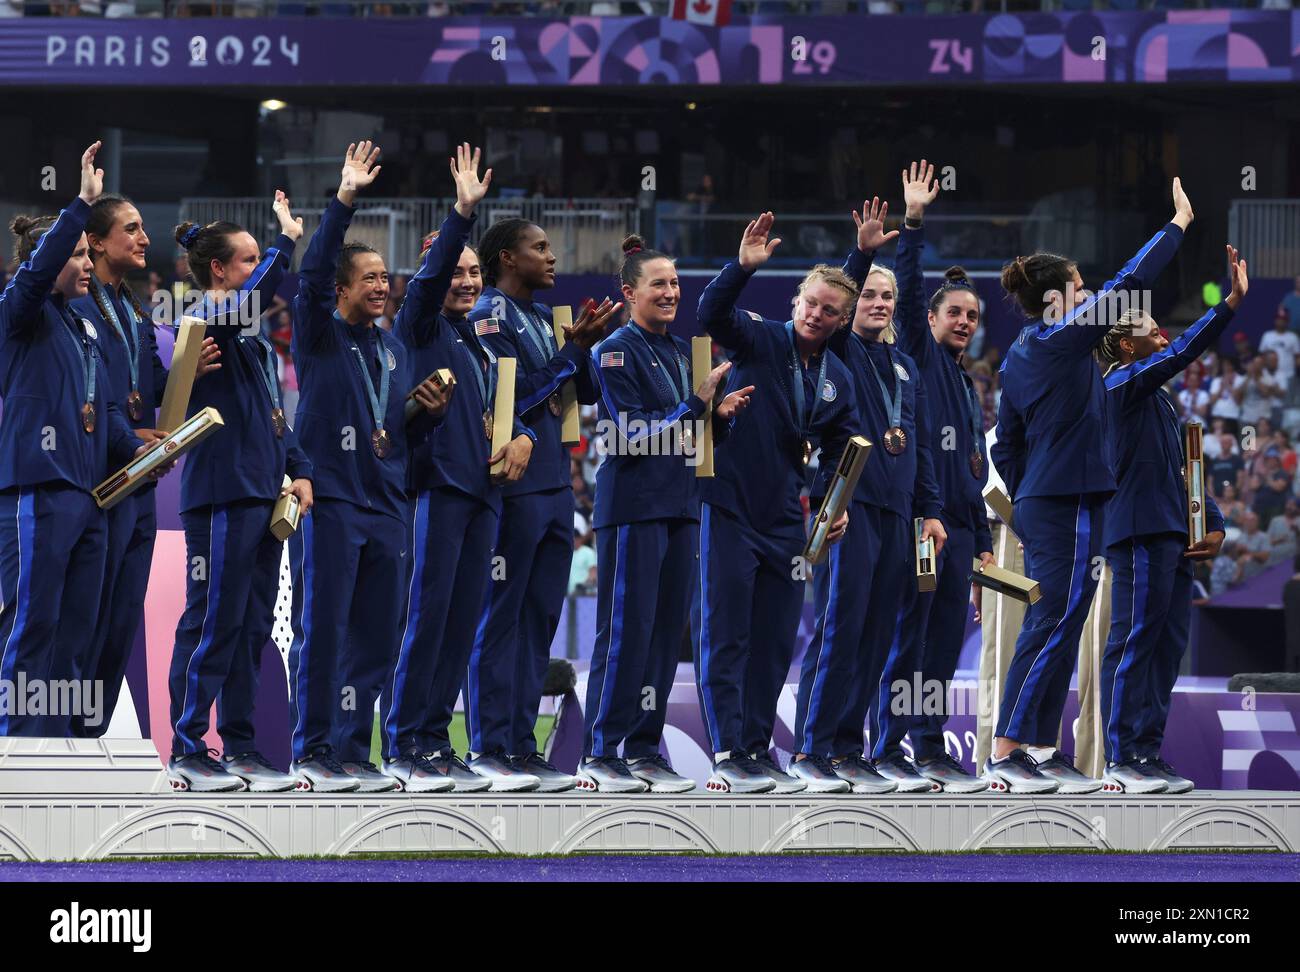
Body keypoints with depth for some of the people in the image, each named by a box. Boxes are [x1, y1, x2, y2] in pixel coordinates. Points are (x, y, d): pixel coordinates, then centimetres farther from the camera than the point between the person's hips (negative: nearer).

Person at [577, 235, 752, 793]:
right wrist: (697, 404, -19)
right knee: (626, 629, -7)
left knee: (667, 631, 7)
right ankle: (599, 755, -3)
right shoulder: (616, 351, -8)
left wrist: (720, 416, -1)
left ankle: (645, 749, 12)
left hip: (679, 506, 8)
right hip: (634, 506, -8)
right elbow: (632, 437, -15)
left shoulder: (678, 352, 15)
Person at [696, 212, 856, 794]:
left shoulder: (838, 379, 10)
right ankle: (728, 756, -6)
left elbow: (841, 451, 18)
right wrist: (744, 267, -39)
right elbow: (712, 315, -25)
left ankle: (757, 751, 17)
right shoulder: (760, 341, -6)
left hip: (785, 519, 6)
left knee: (775, 642, 9)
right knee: (725, 635, -5)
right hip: (730, 504, -6)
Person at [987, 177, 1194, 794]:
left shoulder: (1018, 359, 14)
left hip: (1038, 506, 9)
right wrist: (1179, 223, -3)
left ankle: (1042, 752, 13)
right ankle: (1006, 756, -11)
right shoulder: (1062, 342, -11)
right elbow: (1128, 282, -11)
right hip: (1070, 505, -9)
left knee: (1053, 628, 11)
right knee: (1055, 625, -8)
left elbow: (1006, 447, 18)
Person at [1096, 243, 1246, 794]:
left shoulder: (1158, 398, 25)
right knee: (1134, 643, -10)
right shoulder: (1124, 384, -3)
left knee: (1168, 645, 8)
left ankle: (1148, 757, 11)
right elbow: (1183, 353, -19)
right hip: (1140, 533, -10)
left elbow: (1183, 470, 25)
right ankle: (1122, 762, -11)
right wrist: (1232, 303, -23)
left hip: (1172, 536, 10)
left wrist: (1214, 524, 12)